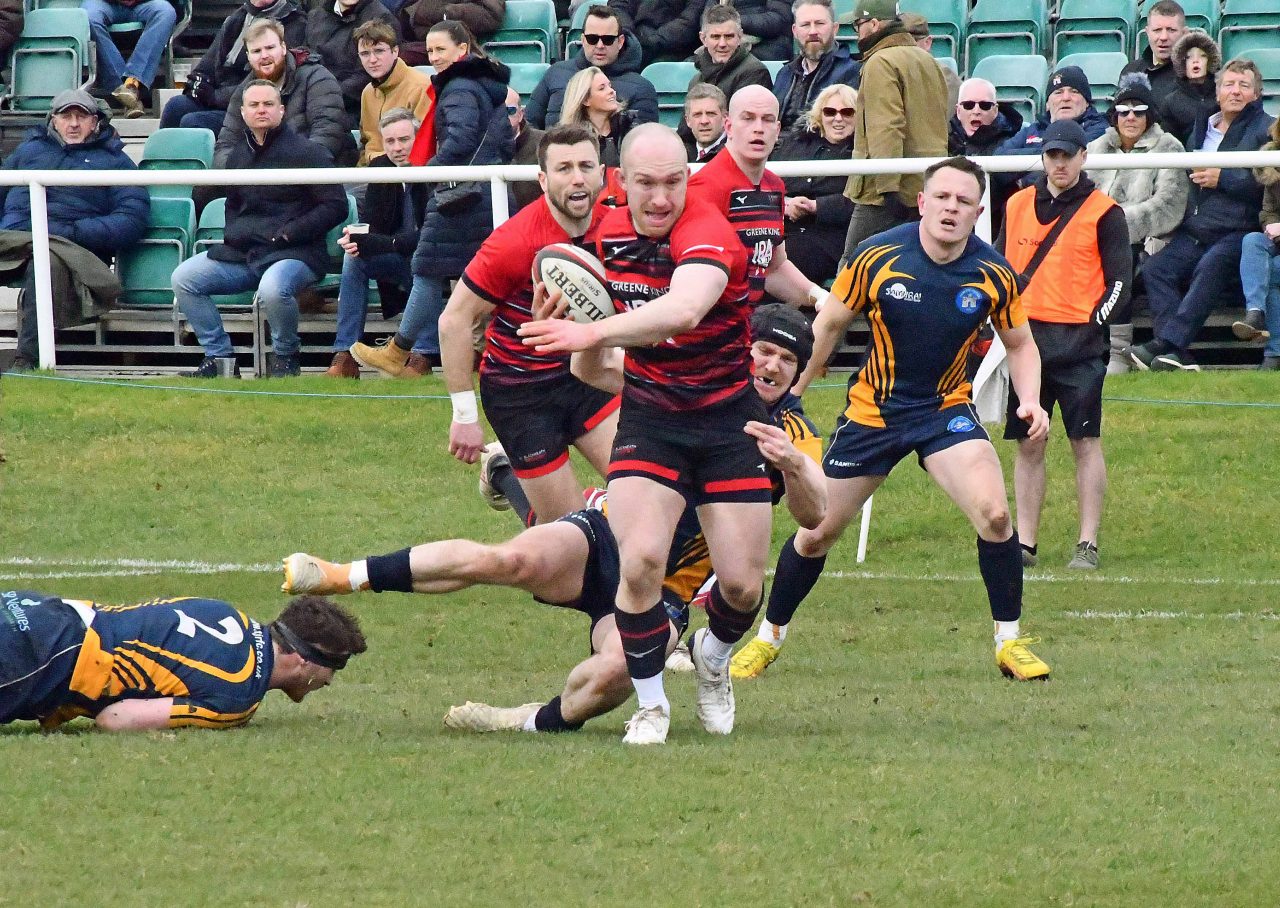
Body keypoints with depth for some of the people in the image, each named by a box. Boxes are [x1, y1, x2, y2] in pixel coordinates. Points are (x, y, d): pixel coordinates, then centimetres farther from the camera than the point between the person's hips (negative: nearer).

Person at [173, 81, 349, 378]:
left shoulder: (307, 152, -4)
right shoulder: (239, 155, 18)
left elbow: (335, 207, -8)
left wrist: (289, 232, -14)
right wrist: (232, 233, 11)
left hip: (293, 253, -7)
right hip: (241, 253, 7)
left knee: (273, 288, -39)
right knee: (184, 278, -8)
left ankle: (285, 357, -10)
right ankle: (219, 357, -5)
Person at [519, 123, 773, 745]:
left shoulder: (707, 234, -24)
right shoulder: (609, 233, -3)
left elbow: (683, 309, -47)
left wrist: (593, 333, -55)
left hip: (727, 416, -3)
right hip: (647, 416, 3)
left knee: (742, 584, -3)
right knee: (639, 560, -18)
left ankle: (713, 658, 33)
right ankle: (650, 706, 1)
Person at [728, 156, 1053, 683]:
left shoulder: (995, 275, -12)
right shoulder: (877, 258, -16)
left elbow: (1019, 344, 4)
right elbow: (828, 325, -2)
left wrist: (1030, 401, -14)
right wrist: (788, 395, 0)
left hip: (947, 408, 0)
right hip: (872, 410, 0)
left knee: (994, 514, -22)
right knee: (816, 534, 5)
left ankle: (1009, 641, -6)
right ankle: (769, 636, 29)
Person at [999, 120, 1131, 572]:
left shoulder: (1104, 212, -1)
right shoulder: (1018, 205, 13)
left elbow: (1121, 279, -2)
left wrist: (1095, 322, -15)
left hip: (1078, 343, -4)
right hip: (1026, 337, 4)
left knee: (1085, 442, -4)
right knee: (1028, 445, 6)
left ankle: (1088, 545, -3)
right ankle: (1025, 542, 10)